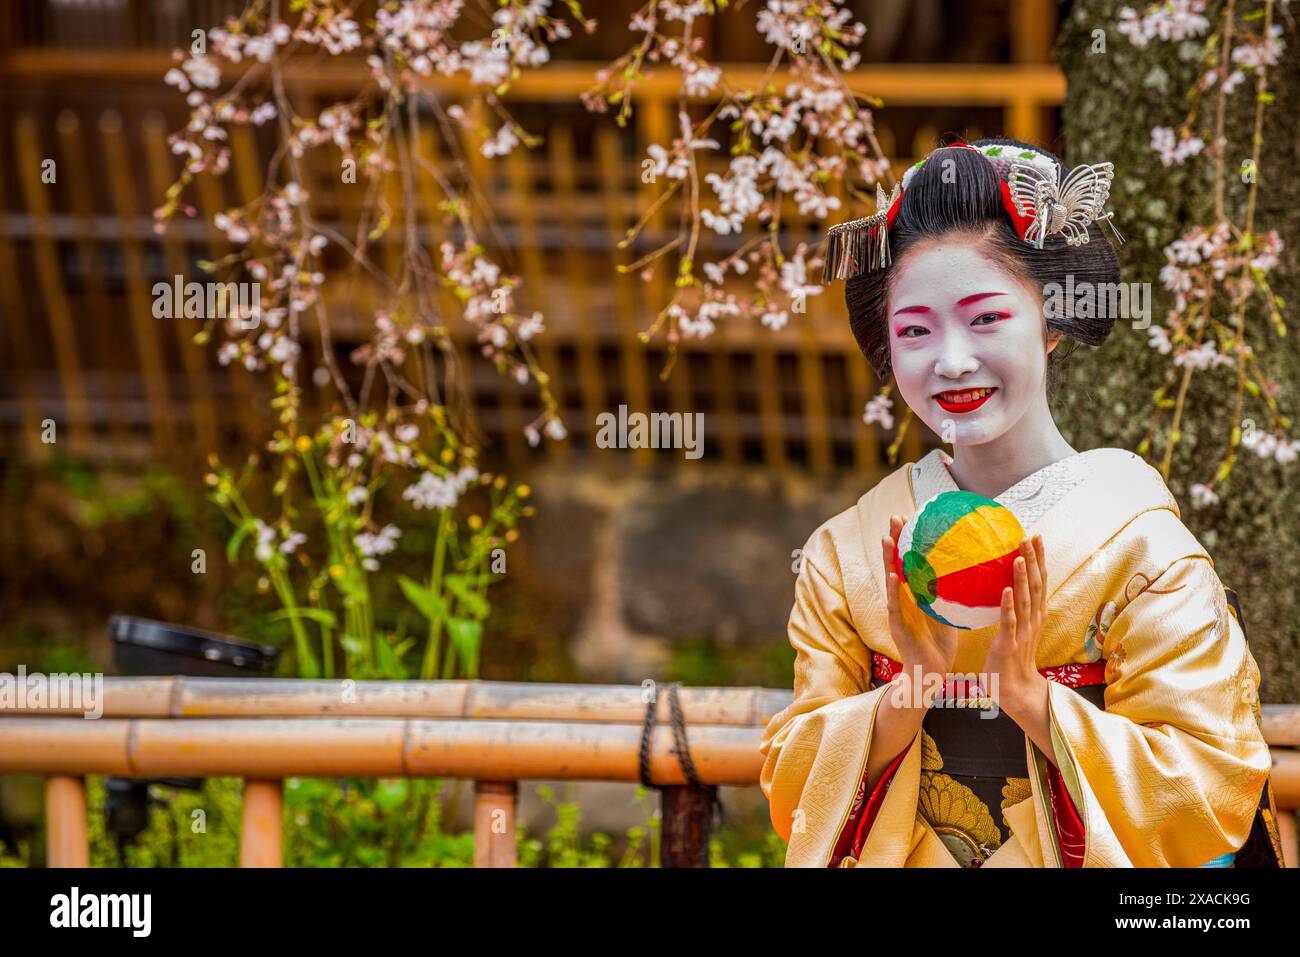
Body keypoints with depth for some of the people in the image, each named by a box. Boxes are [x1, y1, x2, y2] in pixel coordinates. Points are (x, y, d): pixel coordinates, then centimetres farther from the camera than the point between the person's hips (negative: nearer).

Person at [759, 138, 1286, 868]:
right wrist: (910, 691, -14)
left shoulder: (1142, 549, -6)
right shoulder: (843, 555, 3)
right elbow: (794, 791, 1)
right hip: (897, 861, 2)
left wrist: (1029, 694, -18)